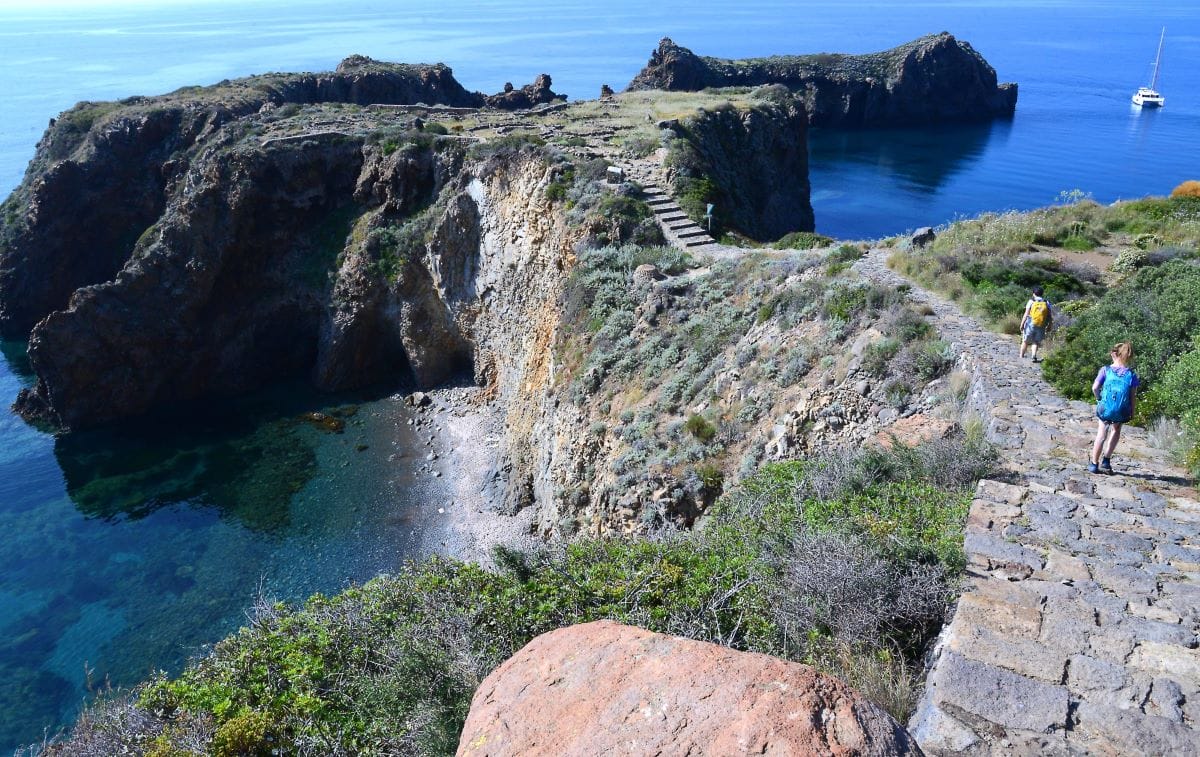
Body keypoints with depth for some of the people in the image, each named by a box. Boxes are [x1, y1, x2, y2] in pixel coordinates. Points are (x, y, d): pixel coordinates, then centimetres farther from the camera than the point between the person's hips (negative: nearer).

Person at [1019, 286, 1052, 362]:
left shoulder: (1031, 301, -4)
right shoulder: (1046, 303, 5)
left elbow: (1026, 315, -9)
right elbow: (1050, 316, 5)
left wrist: (1021, 324, -5)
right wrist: (1049, 326, 15)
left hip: (1030, 325, -2)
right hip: (1041, 327, 2)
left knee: (1025, 341, 13)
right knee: (1036, 342, 13)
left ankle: (1021, 356, 20)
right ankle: (1034, 355, -8)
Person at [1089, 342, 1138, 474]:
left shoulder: (1106, 370, -5)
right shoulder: (1131, 375, -3)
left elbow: (1095, 388, -10)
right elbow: (1133, 396, -2)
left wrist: (1099, 399, 8)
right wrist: (1132, 412, 10)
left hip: (1105, 408, -1)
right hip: (1122, 412, 1)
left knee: (1101, 434, 16)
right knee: (1116, 431, 27)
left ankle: (1093, 463, 18)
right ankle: (1106, 460, 23)